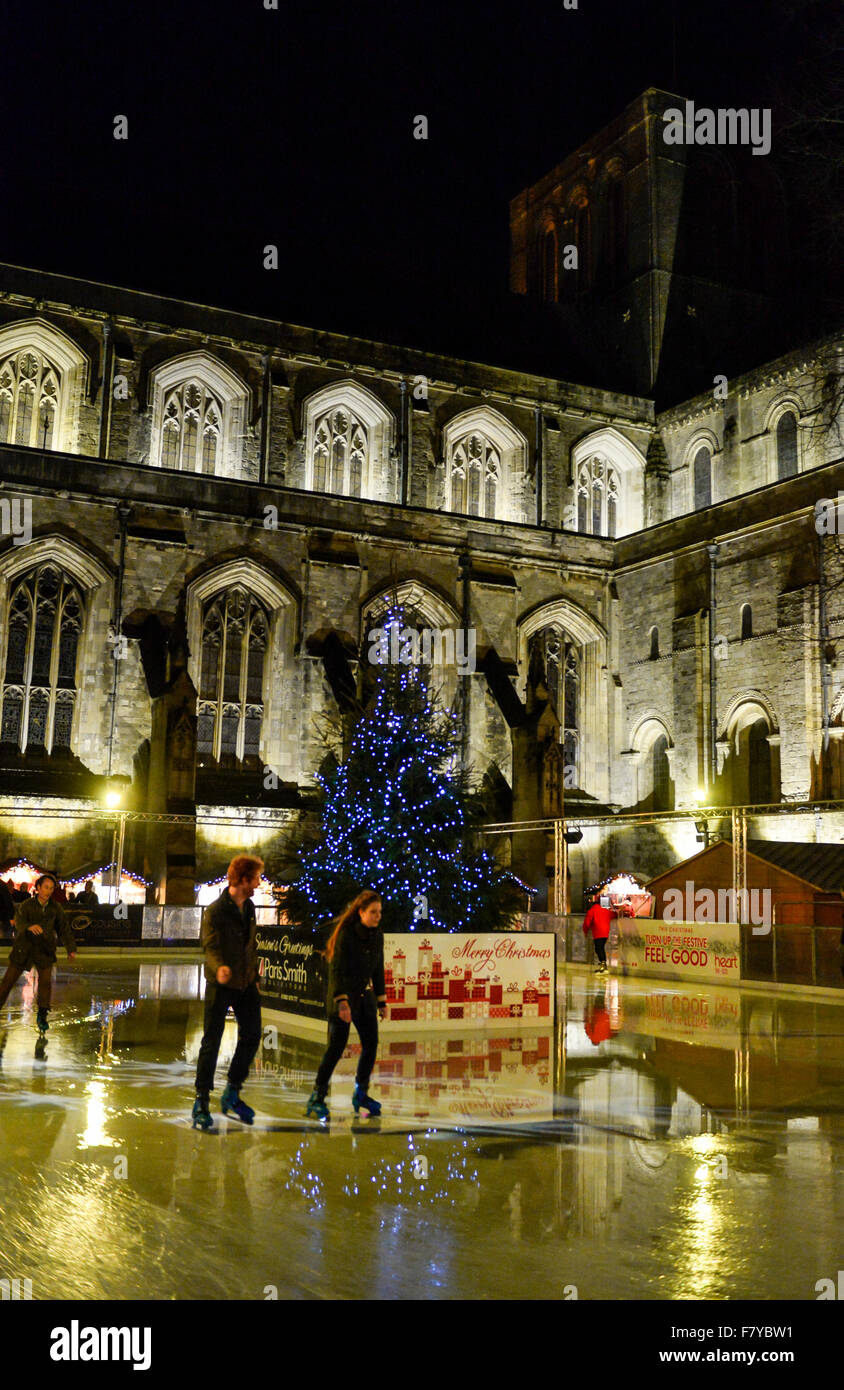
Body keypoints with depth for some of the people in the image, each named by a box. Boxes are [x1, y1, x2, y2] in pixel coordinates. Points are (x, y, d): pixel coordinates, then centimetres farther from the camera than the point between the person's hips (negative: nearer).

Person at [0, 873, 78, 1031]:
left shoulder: (55, 908, -1)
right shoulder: (26, 905, -10)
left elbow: (64, 928, 6)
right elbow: (19, 922, -25)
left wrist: (71, 949, -1)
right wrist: (30, 927, -48)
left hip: (44, 950, 1)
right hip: (24, 948, -1)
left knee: (46, 981, -10)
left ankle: (42, 1016, 2)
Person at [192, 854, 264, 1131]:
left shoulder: (249, 907, 7)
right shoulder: (215, 911, -15)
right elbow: (211, 947, -24)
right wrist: (219, 968, -44)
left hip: (245, 984, 7)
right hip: (221, 985, -7)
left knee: (251, 1036, 9)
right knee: (211, 1042, -1)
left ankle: (232, 1094, 25)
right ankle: (202, 1102, 9)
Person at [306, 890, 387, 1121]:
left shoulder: (377, 936, 4)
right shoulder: (346, 934, -16)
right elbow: (336, 970, -20)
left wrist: (381, 1001, 14)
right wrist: (341, 1001, -28)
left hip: (365, 996, 7)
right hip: (342, 996, -7)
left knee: (371, 1043, 4)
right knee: (336, 1046, -8)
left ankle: (361, 1093, 20)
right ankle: (317, 1097, 2)